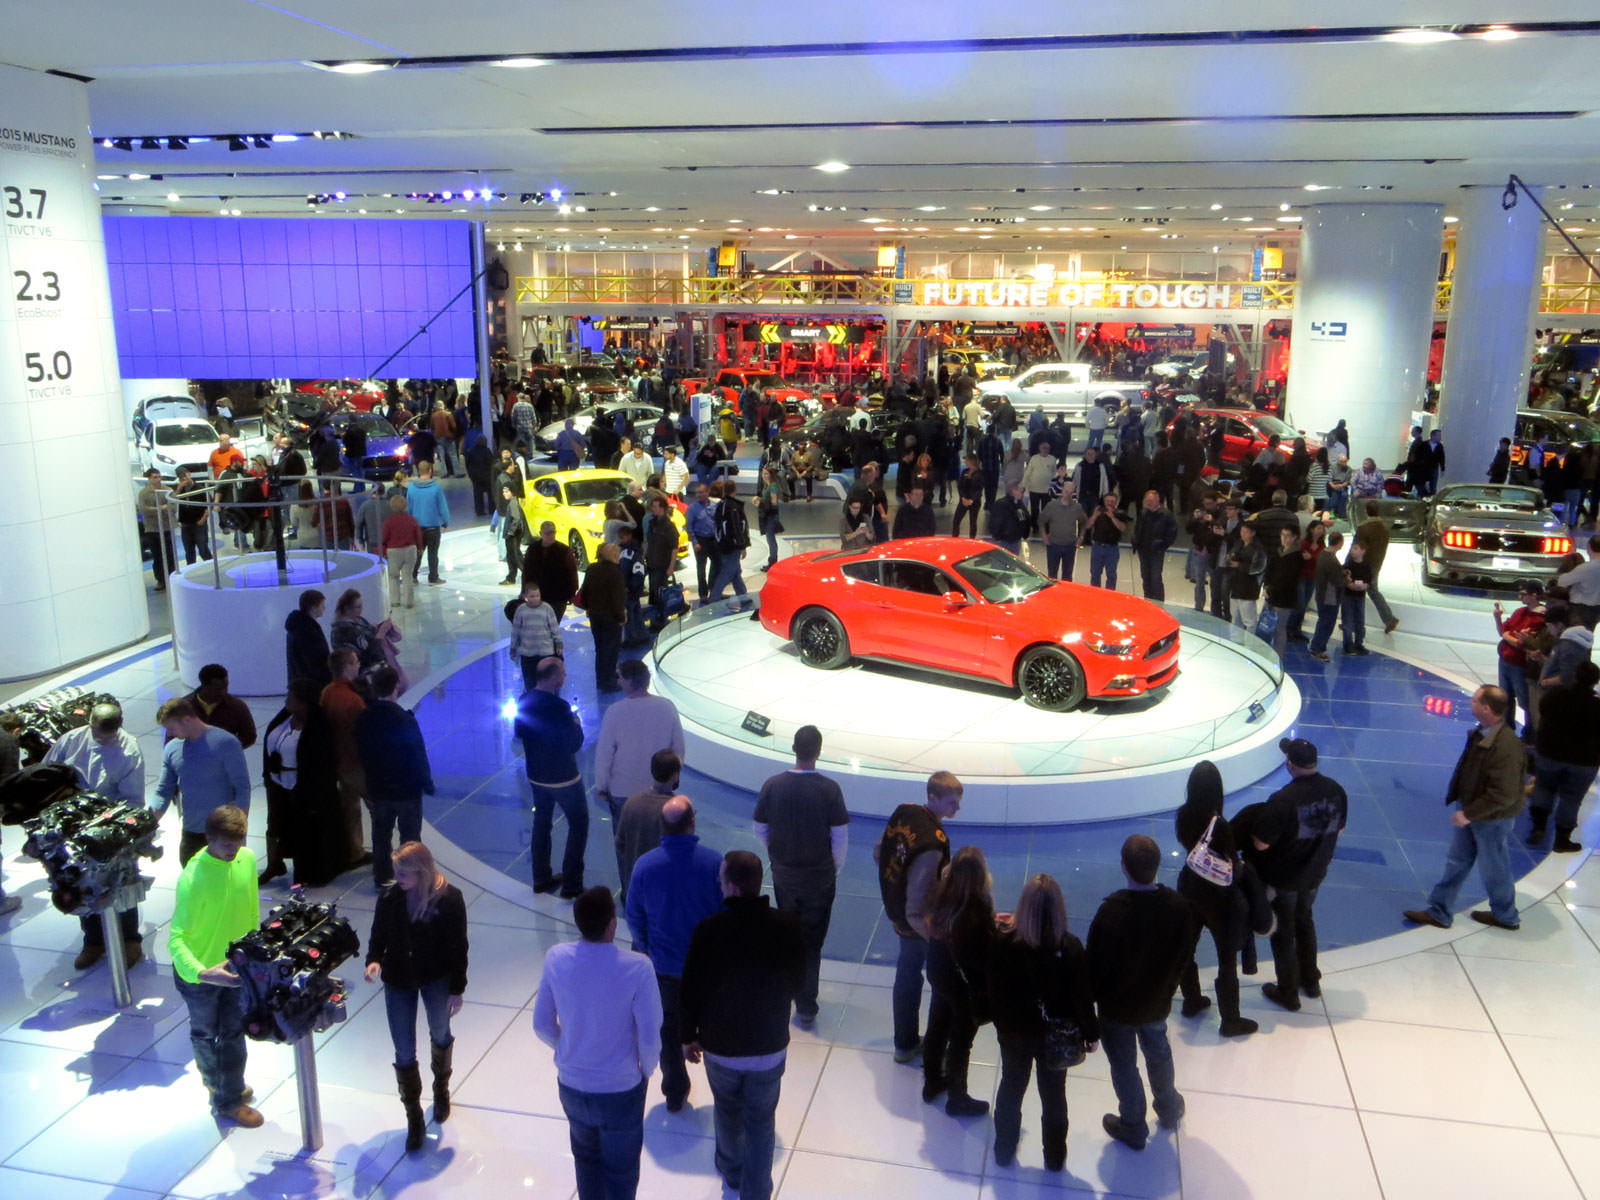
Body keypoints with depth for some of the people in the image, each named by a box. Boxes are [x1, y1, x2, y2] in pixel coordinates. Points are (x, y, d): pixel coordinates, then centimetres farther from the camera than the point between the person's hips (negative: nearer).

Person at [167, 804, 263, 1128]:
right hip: (199, 971, -5)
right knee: (206, 1033, 18)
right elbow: (176, 938, -33)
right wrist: (201, 973, -47)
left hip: (235, 964, 5)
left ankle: (230, 1093, 38)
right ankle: (215, 1081, 40)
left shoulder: (247, 859, -12)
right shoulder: (193, 878, -32)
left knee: (234, 1031, 18)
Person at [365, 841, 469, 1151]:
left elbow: (458, 947, -12)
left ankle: (441, 1088, 50)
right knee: (404, 1052, 4)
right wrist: (374, 960, -19)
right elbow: (378, 936, 1)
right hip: (398, 980, 2)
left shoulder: (449, 899, -20)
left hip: (437, 978, -1)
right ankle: (413, 1117, 22)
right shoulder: (389, 897, -12)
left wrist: (457, 989, -9)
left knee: (440, 1035, 21)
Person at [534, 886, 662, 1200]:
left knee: (586, 1157, 29)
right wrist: (646, 1071, 2)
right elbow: (650, 1037, -19)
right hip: (621, 1091, -3)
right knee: (621, 1172, 20)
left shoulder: (556, 958, -15)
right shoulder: (637, 967, -25)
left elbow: (543, 1026, -4)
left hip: (571, 1086, 3)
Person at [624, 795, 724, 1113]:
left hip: (663, 966, 1)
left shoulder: (644, 864, -16)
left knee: (668, 1029, 20)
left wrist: (645, 949, 15)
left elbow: (634, 917, -4)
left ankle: (675, 1093, 32)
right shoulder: (714, 862, -20)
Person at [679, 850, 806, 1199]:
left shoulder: (708, 930, -24)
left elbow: (690, 991, -13)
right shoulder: (787, 927, -19)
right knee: (761, 1120, 19)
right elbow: (796, 981, -2)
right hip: (770, 1046, 0)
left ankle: (730, 1168, 49)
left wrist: (688, 1036, 4)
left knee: (727, 1108, 27)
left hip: (720, 1045, 0)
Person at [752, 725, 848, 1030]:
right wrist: (835, 870, 5)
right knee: (812, 942, 9)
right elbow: (840, 836, -11)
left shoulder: (773, 785, -11)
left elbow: (760, 831, -1)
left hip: (783, 875, 2)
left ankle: (793, 990, 36)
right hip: (819, 877, -2)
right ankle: (806, 1009, 13)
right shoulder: (829, 789, -17)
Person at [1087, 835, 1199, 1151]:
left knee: (1124, 1065, 19)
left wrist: (1093, 996, -3)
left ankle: (1133, 1128, 39)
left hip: (1117, 1006, -4)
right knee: (1159, 1053, 31)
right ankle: (1169, 1109, 53)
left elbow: (1096, 965, -23)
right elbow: (1185, 957, -5)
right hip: (1157, 1001, 4)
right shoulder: (1180, 907, -22)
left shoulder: (1111, 913, -36)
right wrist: (1166, 987, 13)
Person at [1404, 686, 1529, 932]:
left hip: (1491, 819, -8)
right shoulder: (1482, 732, -6)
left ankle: (1506, 917, 38)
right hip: (1469, 807, 8)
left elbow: (1503, 796, -30)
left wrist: (1469, 814, -23)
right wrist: (1463, 808, 12)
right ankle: (1439, 913, 29)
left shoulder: (1506, 746, -33)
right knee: (1456, 862, 17)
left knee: (1493, 869, 14)